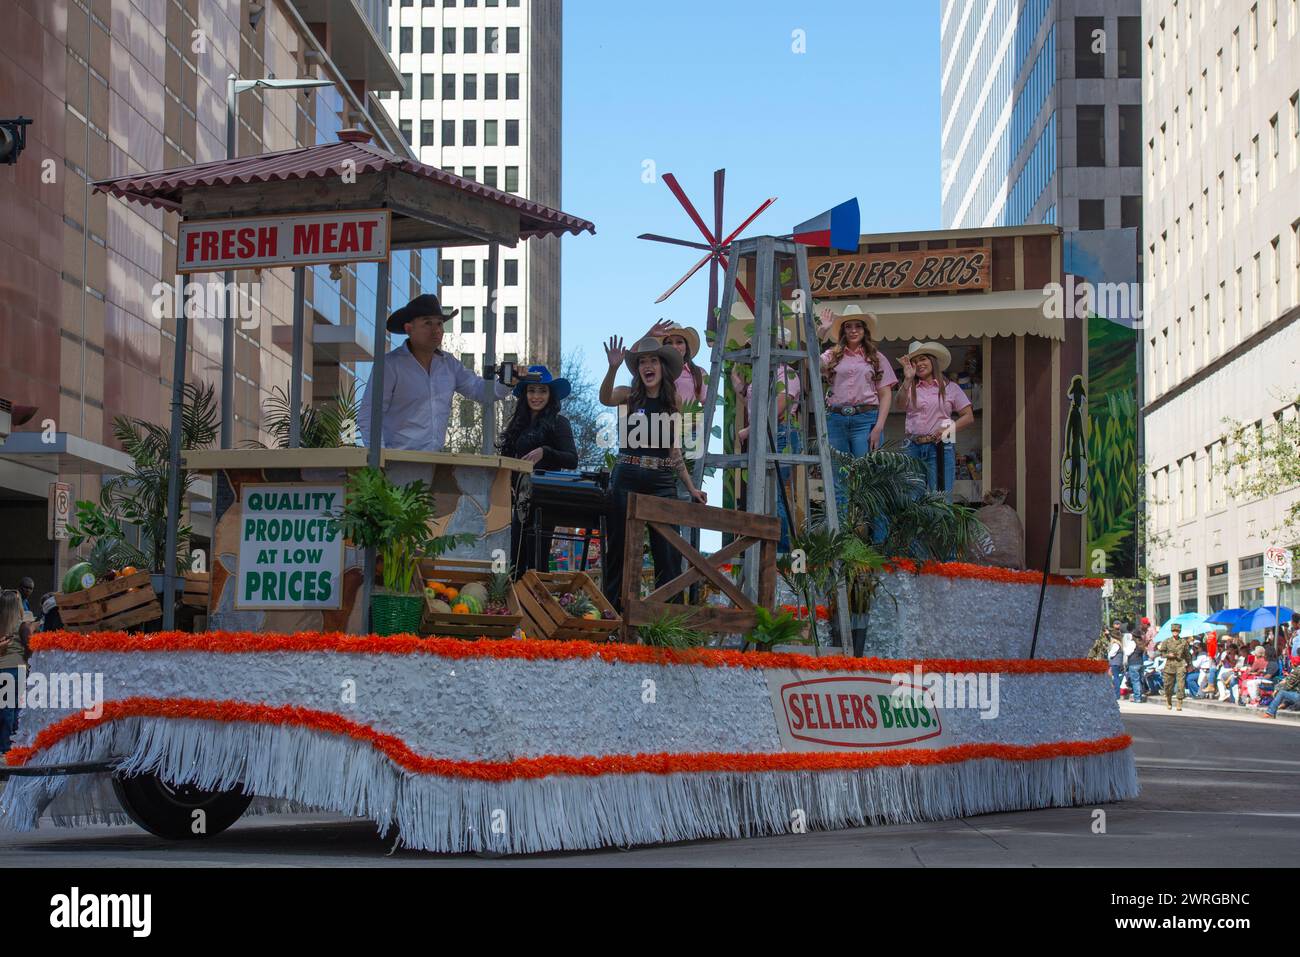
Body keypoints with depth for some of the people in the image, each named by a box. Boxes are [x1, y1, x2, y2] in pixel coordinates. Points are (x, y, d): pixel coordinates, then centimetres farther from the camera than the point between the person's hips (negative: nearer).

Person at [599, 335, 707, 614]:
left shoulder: (672, 403, 12)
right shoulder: (629, 395, 3)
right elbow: (605, 399, -22)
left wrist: (691, 488, 12)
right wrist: (613, 368, -39)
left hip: (662, 482, 2)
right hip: (627, 480, -2)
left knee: (667, 550, -2)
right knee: (620, 547, 2)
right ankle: (612, 609, 9)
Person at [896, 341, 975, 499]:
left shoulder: (949, 388, 8)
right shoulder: (911, 388, 11)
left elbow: (968, 417, 7)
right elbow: (901, 405, -10)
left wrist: (949, 428, -9)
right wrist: (907, 379, -22)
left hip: (940, 447, -2)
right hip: (913, 447, 2)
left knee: (941, 497, -4)